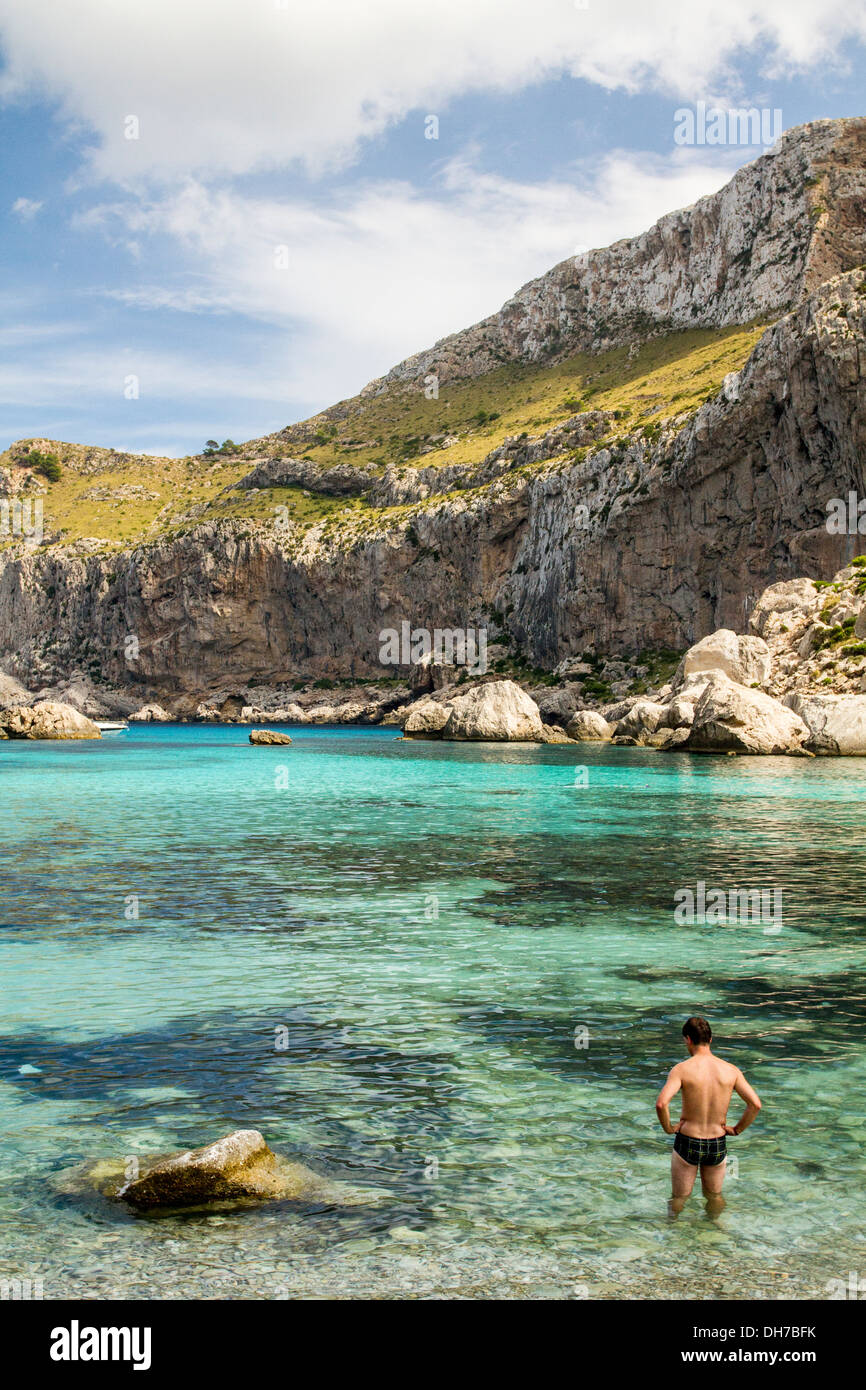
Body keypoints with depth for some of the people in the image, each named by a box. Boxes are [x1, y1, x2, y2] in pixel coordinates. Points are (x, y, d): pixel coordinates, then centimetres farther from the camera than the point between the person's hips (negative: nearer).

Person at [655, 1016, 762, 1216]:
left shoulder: (681, 1069, -14)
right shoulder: (731, 1070, -5)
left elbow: (661, 1103, -26)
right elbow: (755, 1104, -9)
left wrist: (668, 1128, -10)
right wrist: (737, 1129, 2)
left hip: (687, 1144, -2)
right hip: (718, 1145, 2)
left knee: (679, 1198, 18)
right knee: (714, 1196, 26)